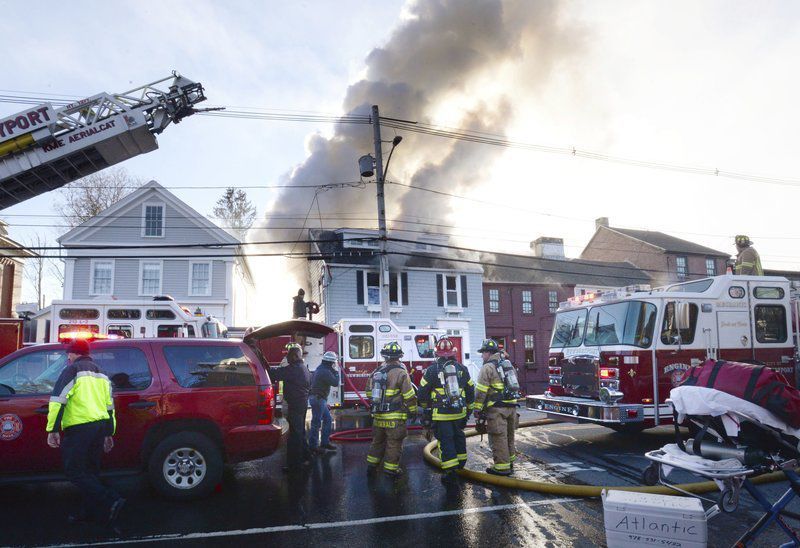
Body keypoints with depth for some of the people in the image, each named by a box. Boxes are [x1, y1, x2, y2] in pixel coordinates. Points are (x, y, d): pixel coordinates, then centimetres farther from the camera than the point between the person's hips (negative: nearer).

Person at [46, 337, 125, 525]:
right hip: (100, 426, 8)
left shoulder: (72, 371, -5)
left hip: (79, 429, -8)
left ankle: (112, 501, -14)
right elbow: (109, 405, 22)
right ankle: (91, 512, 21)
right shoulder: (100, 374, 19)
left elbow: (58, 400, -14)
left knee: (74, 471, -3)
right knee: (90, 471, 17)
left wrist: (52, 429, -11)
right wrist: (109, 433, 26)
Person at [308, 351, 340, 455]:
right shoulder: (325, 372, -20)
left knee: (328, 420, 16)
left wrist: (334, 371, 12)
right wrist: (336, 371, -6)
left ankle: (325, 443, 23)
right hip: (318, 399, -11)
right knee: (316, 423, -4)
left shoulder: (321, 368, 12)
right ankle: (313, 446, 3)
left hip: (320, 399, 11)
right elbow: (335, 383, -19)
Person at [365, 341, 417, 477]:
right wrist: (414, 411, 1)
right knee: (394, 443, 5)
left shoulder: (376, 372, 6)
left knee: (378, 441, 18)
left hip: (378, 415, 6)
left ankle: (371, 465, 22)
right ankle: (390, 468, 9)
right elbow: (409, 396, -12)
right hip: (395, 417, -6)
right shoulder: (401, 373, -12)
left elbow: (369, 393, 16)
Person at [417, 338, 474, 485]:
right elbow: (470, 391, 12)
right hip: (460, 412, 4)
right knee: (458, 437, 22)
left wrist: (425, 405, 18)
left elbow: (423, 391, -1)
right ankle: (461, 461, 37)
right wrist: (468, 407, 23)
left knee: (445, 441, 1)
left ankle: (450, 473, 0)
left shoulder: (432, 370, -6)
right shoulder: (462, 369, 5)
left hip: (442, 414, -4)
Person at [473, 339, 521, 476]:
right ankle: (509, 462, 30)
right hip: (511, 406, 8)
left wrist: (477, 409, -7)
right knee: (509, 436, 19)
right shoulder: (508, 365, 17)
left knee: (498, 438, -2)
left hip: (497, 408, -8)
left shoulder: (488, 368, -9)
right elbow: (515, 386, 21)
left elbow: (480, 391, -13)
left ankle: (502, 467, 0)